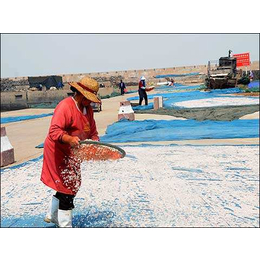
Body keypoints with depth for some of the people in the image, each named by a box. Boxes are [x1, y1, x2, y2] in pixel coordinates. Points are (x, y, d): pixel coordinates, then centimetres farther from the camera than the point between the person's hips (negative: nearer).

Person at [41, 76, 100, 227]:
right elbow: (54, 131, -31)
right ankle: (65, 225, 10)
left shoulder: (88, 109, 6)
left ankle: (52, 216, 41)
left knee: (69, 186, 19)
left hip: (72, 153, 9)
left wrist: (96, 143, -8)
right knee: (68, 187, -6)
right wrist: (69, 139, -47)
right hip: (59, 153, -9)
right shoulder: (65, 106, -22)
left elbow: (92, 132, 11)